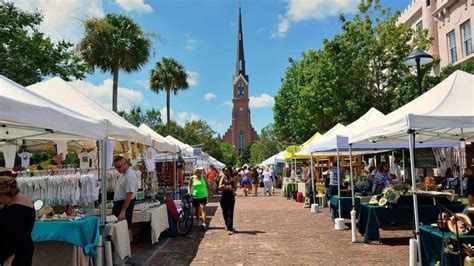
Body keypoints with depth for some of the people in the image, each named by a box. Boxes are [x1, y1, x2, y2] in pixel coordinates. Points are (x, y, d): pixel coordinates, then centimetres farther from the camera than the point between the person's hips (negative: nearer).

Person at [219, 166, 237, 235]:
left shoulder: (233, 178, -2)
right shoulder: (223, 178, 3)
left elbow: (235, 188, -2)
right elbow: (219, 187, -5)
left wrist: (231, 188, -22)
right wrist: (223, 186, -26)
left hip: (231, 197, -3)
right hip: (224, 197, 3)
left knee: (230, 213, -7)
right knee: (224, 212, 11)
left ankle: (230, 228, -8)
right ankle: (227, 225, 32)